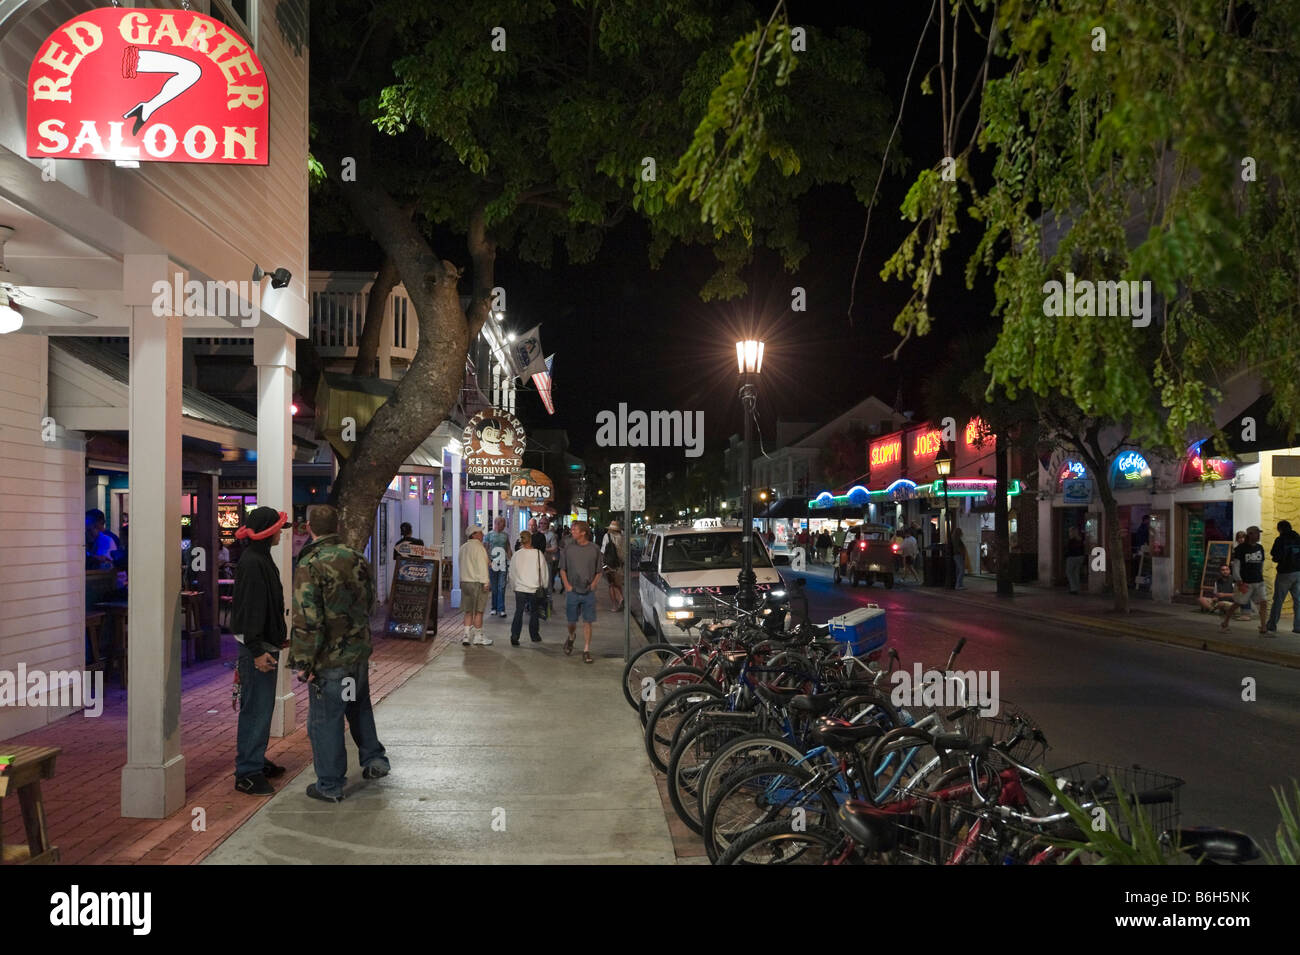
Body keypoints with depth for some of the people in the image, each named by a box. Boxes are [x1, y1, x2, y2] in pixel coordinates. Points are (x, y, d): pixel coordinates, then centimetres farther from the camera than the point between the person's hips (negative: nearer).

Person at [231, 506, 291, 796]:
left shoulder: (261, 559, 14)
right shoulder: (251, 563, -18)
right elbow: (249, 609, -22)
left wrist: (278, 638, 21)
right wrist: (257, 650, -24)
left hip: (265, 645, 10)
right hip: (256, 648, -10)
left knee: (263, 707, 18)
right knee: (256, 709, -5)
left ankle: (257, 761, 29)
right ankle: (247, 773, 1)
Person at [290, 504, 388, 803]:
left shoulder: (310, 564, -17)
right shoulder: (357, 559, 5)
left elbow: (307, 618, -21)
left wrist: (303, 662, -15)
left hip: (329, 658, -7)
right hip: (360, 651, 7)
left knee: (324, 721, 5)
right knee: (359, 707, 27)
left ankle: (330, 786, 13)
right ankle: (374, 759, 32)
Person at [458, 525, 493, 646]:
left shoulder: (463, 547, 12)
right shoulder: (478, 547, -12)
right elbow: (482, 566, -16)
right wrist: (485, 583, -14)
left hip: (464, 581, 8)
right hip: (477, 582, -8)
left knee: (468, 611, 11)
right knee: (478, 611, 0)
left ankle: (467, 636, 9)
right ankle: (478, 637, 4)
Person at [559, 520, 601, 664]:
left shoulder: (595, 549, -1)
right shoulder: (568, 549, 1)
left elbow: (598, 571, 7)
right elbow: (562, 569, 9)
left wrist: (593, 585, -4)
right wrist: (567, 586, -2)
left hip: (588, 592, -1)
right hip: (572, 591, 1)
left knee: (587, 622, -1)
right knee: (571, 621, 8)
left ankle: (586, 651, 5)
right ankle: (571, 638, 39)